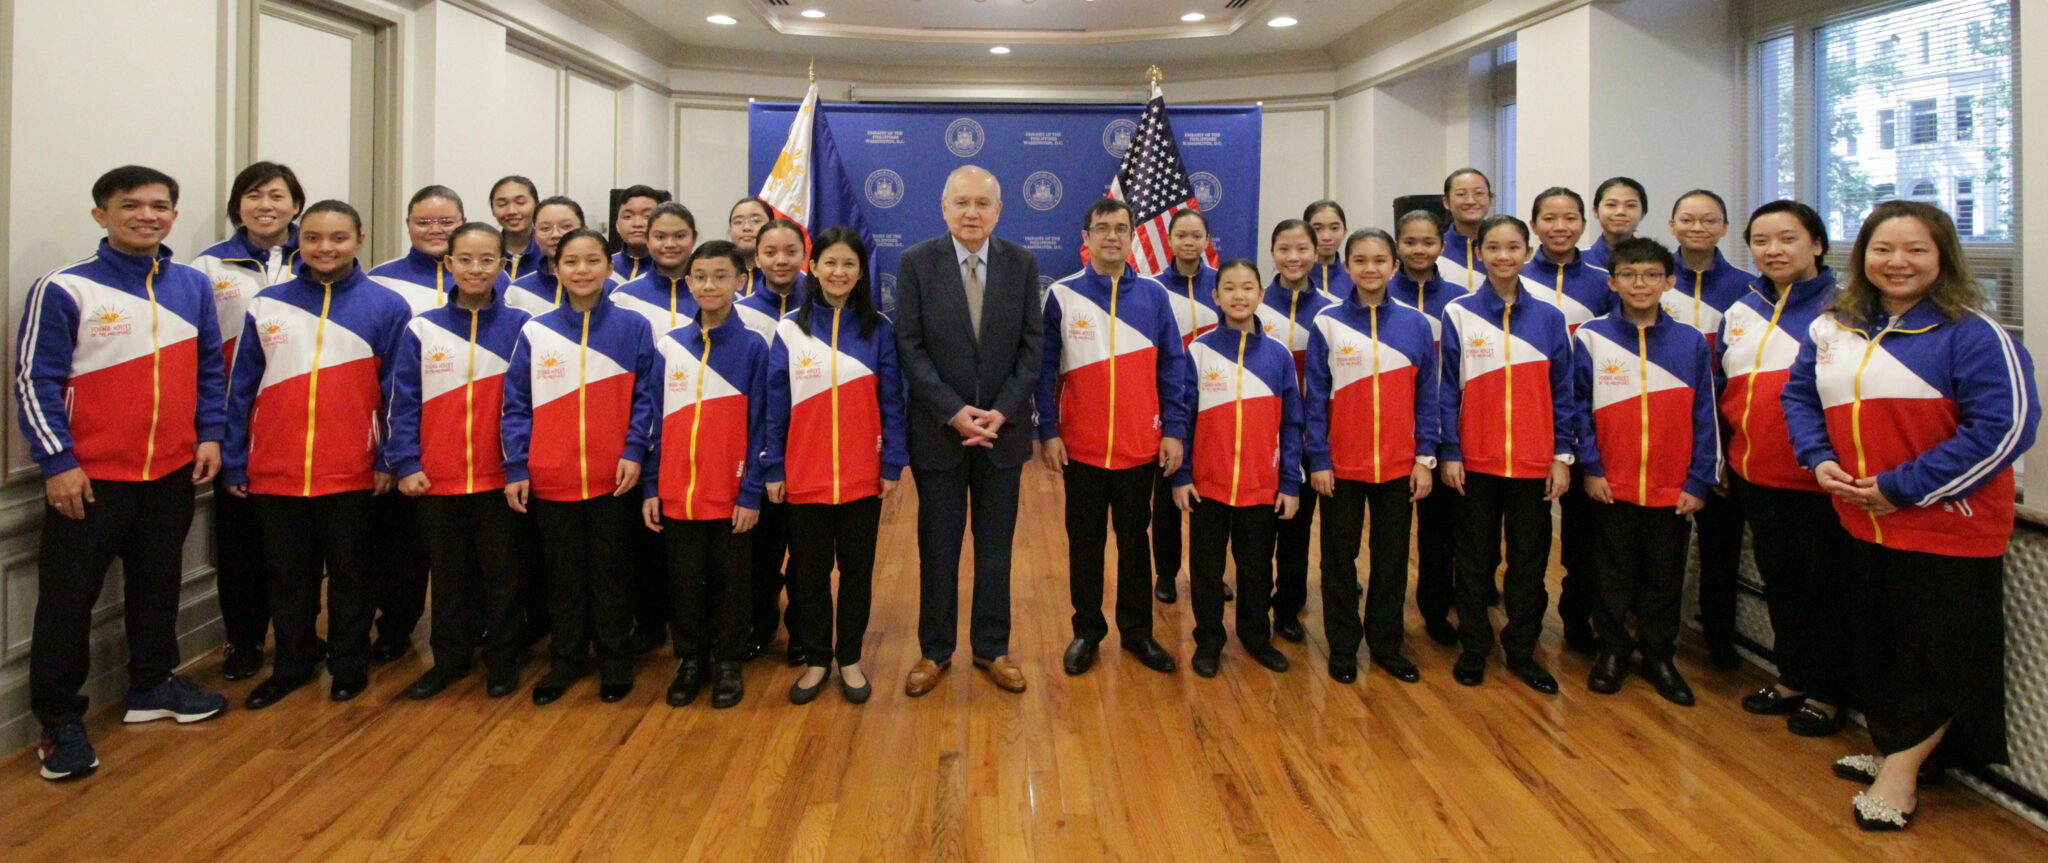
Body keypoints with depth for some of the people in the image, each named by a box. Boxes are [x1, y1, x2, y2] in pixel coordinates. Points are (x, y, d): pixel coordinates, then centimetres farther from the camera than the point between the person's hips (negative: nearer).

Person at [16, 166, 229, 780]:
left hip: (172, 473, 4)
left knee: (158, 586, 16)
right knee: (68, 601, 4)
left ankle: (152, 686, 32)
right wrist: (57, 462, -12)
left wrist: (210, 434, 5)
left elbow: (209, 367, 13)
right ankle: (60, 719, 16)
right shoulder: (64, 289, -8)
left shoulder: (193, 286, 6)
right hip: (89, 478, -4)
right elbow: (35, 381, -8)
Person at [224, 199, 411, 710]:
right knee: (288, 576, 15)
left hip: (350, 473, -2)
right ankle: (292, 662, 31)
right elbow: (241, 390, 6)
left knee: (349, 574, 11)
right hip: (273, 472, 3)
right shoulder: (266, 306, 4)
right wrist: (234, 462, 4)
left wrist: (390, 459, -7)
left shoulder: (386, 307, -2)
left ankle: (349, 663, 26)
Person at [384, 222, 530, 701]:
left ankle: (502, 660, 22)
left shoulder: (519, 327, -2)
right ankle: (449, 657, 28)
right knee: (448, 574, 13)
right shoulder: (422, 329, 2)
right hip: (437, 478, 2)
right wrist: (405, 464, -5)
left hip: (499, 477, -1)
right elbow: (403, 401, 2)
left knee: (502, 572, 8)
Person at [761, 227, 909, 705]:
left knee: (857, 569, 10)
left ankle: (850, 658, 25)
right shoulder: (790, 329, -1)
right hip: (805, 477, 0)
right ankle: (815, 659, 26)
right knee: (809, 572, 11)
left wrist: (893, 464, -4)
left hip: (863, 476, 0)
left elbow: (892, 401, 0)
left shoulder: (877, 329, -1)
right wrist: (772, 469, -1)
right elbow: (775, 404, 1)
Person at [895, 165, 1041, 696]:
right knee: (937, 549, 9)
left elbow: (1032, 344, 0)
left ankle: (992, 648, 26)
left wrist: (1002, 412, -12)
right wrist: (954, 412, -16)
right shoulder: (916, 263, -4)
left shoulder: (1021, 263, 1)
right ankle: (934, 651, 24)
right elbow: (910, 348, -8)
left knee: (996, 548, 11)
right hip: (938, 430, -1)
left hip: (1003, 428, 2)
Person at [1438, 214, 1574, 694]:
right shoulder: (1458, 314, -1)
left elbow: (1562, 393, 4)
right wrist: (1449, 453, -6)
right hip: (1476, 460, -1)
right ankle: (1473, 649, 21)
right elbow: (1448, 390, -2)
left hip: (1534, 461, 1)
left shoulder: (1549, 318, 3)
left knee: (1529, 560, 10)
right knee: (1476, 559, 9)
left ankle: (1522, 651, 23)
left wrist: (1562, 455, -1)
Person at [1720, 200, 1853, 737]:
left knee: (1825, 585, 6)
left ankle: (1825, 693, 19)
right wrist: (1718, 457, 15)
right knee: (1779, 580, 16)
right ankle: (1792, 679, 30)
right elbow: (1722, 388, 19)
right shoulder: (1740, 311, 12)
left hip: (1816, 478, -6)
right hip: (1754, 474, 6)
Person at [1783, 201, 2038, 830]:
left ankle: (1901, 768, 18)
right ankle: (1892, 750, 35)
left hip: (1948, 530, -6)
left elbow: (2006, 425, -20)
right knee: (1875, 647, 18)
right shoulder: (1832, 329, 5)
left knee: (1938, 654, 5)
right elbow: (1799, 394, 15)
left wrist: (1904, 487, -20)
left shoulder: (1972, 333, -14)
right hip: (1862, 523, 6)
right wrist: (1820, 459, -4)